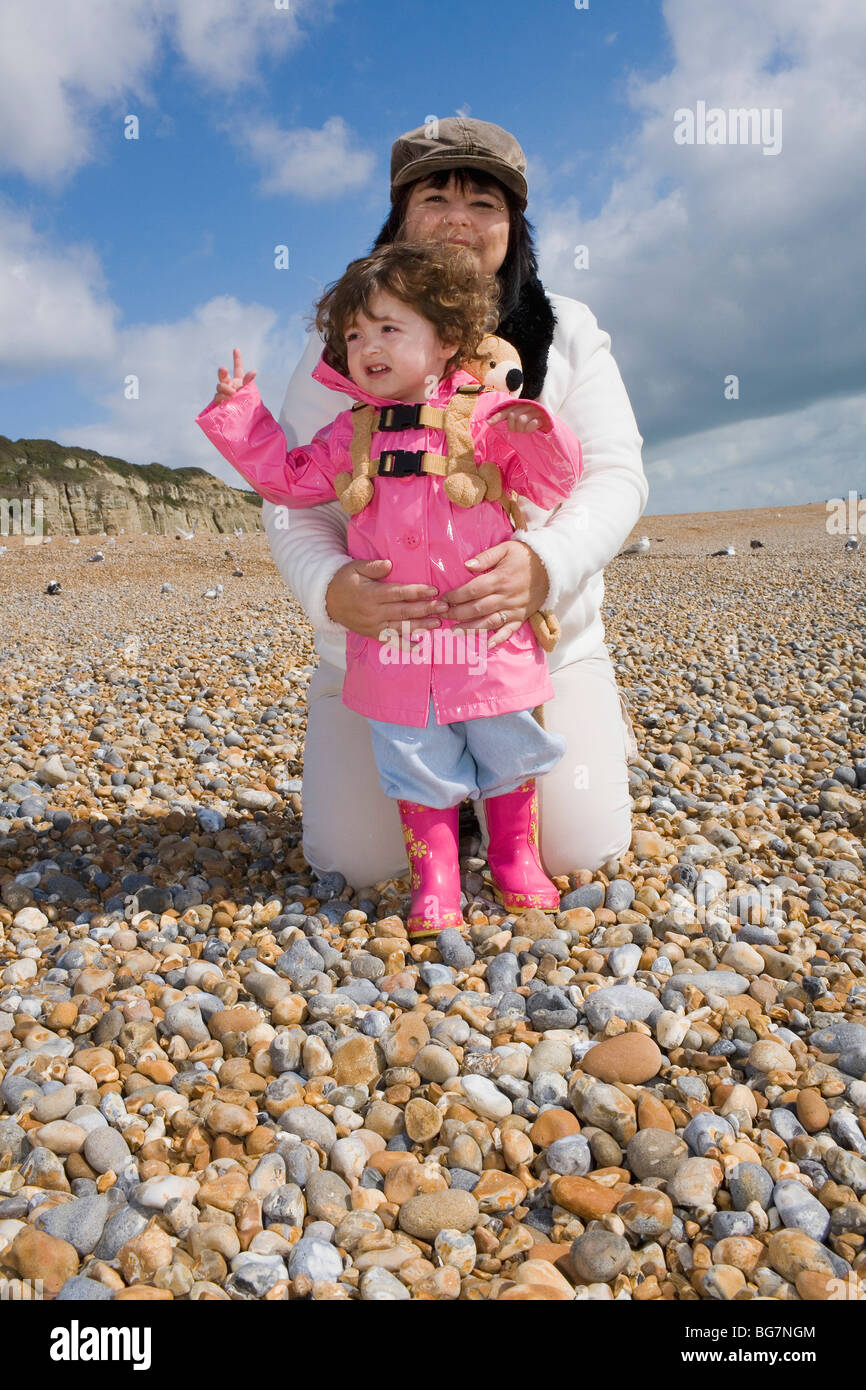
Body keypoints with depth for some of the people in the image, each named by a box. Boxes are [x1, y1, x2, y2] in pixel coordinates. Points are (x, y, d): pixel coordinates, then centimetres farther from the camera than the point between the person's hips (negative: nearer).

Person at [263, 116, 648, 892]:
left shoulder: (568, 332, 4)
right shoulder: (346, 341, 2)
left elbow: (616, 475, -5)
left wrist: (544, 564, -28)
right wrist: (332, 586, -28)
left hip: (539, 639, 0)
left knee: (577, 852, -6)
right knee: (356, 861, -6)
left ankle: (597, 719, 28)